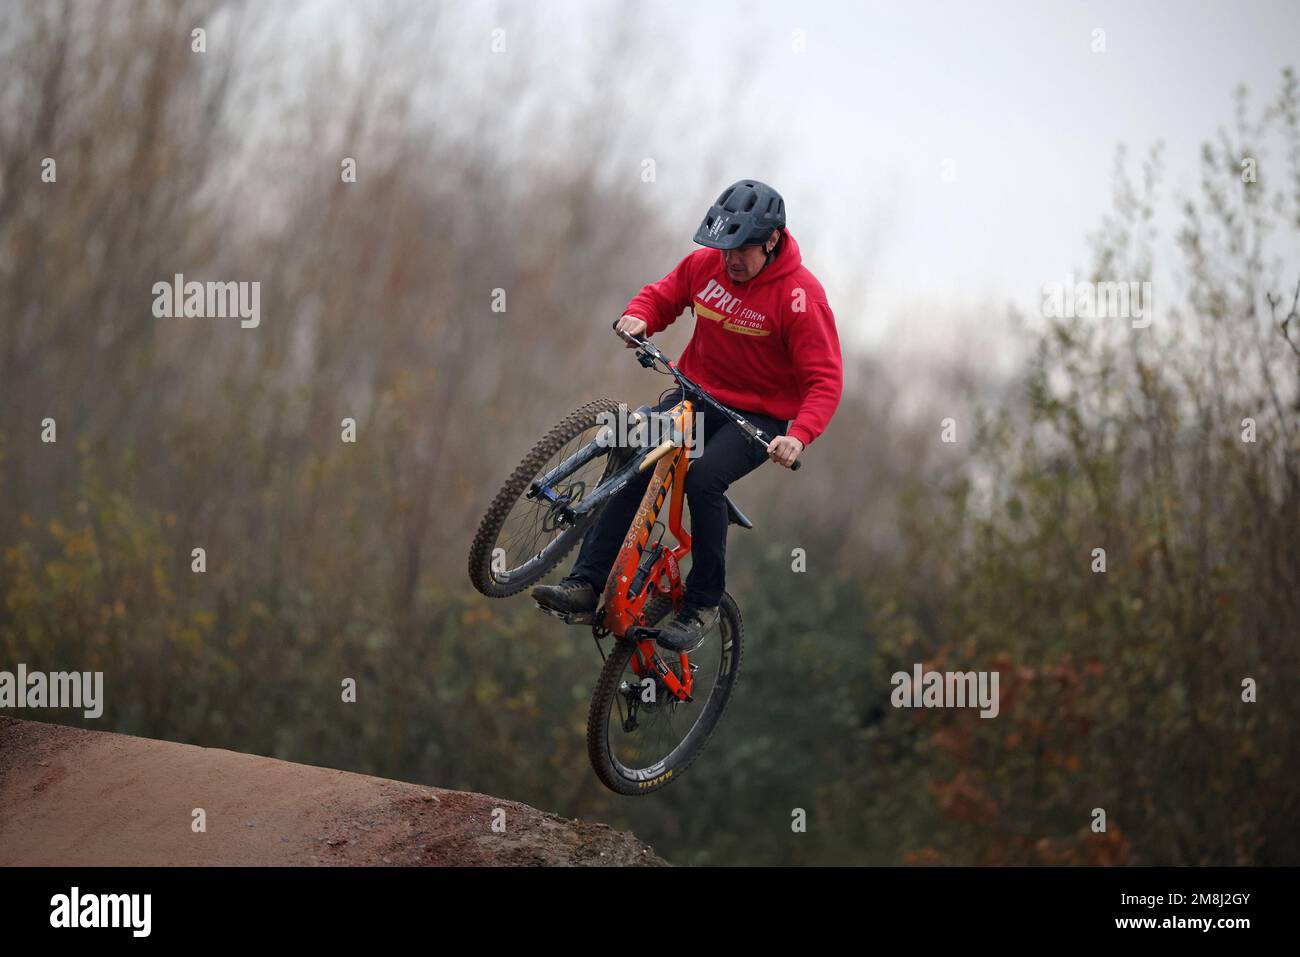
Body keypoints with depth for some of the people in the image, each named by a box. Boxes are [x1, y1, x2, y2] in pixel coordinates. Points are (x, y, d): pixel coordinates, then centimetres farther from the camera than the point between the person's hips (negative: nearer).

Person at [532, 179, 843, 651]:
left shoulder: (800, 295, -19)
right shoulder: (705, 264, -3)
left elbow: (825, 380, -21)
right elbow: (663, 296, 13)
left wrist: (798, 436, -37)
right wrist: (638, 317, -11)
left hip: (760, 416, -5)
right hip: (697, 395, 5)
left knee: (704, 478, -30)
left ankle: (703, 604, -14)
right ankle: (587, 583, -17)